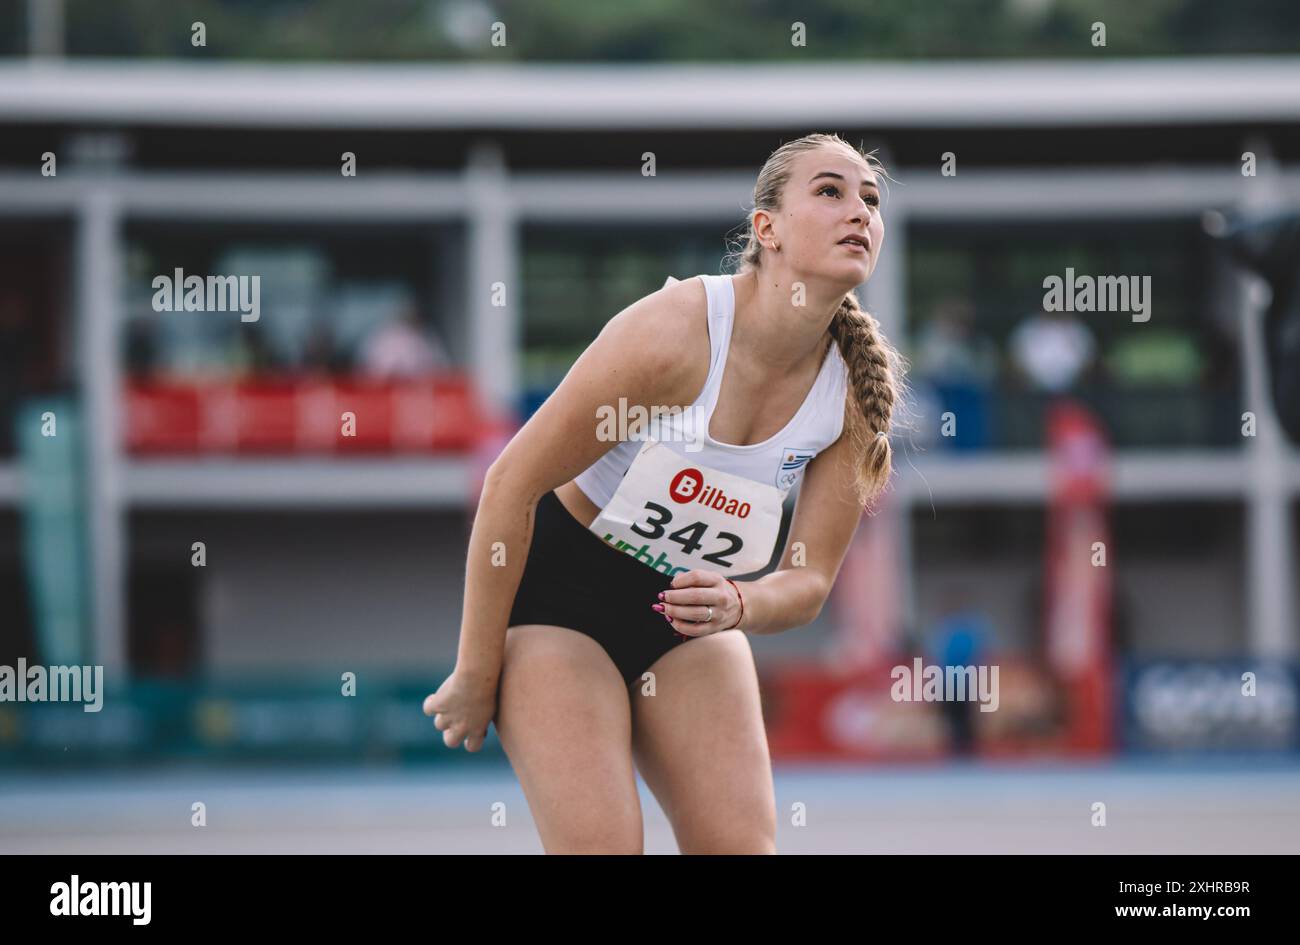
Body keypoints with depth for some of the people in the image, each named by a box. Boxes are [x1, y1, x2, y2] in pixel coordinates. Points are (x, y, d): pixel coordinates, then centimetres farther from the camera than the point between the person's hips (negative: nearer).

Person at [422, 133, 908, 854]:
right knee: (602, 847, -18)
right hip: (560, 581, -5)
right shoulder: (673, 331, -27)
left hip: (689, 607, 5)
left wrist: (739, 606, -28)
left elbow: (809, 581, -3)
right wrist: (475, 676, -16)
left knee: (742, 847, -8)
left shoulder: (857, 395, -11)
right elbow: (511, 483, -21)